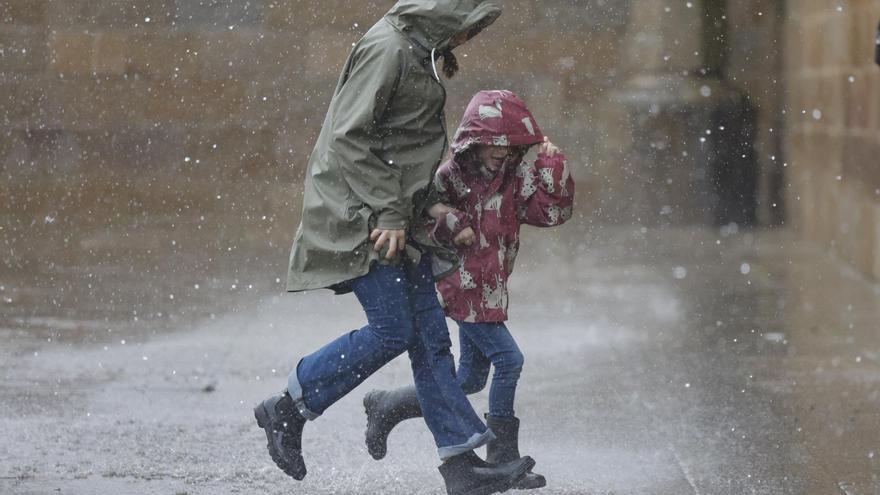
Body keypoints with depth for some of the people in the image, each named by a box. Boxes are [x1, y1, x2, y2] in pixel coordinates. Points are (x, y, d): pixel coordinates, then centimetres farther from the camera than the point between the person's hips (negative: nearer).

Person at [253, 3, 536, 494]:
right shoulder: (387, 49, -15)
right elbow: (348, 139, -20)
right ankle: (287, 410, 2)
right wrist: (388, 213, -21)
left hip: (394, 215, 10)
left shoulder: (417, 52, 16)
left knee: (430, 334, 4)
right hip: (358, 213, -10)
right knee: (392, 330, -12)